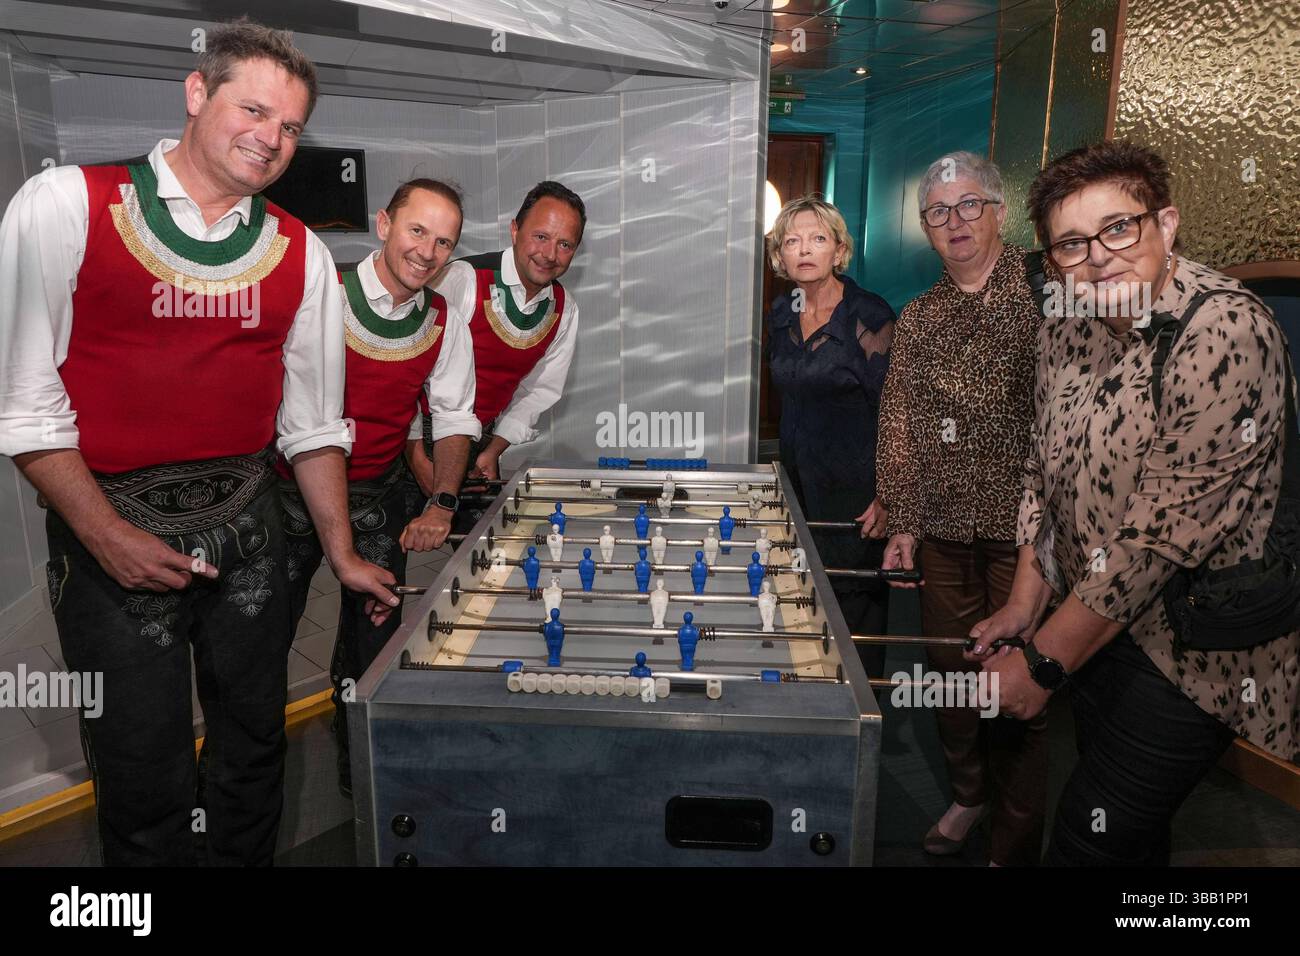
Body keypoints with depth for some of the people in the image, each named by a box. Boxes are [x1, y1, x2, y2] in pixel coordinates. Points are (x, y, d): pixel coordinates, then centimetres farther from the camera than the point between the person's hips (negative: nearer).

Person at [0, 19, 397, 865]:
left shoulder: (301, 254, 5)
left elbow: (313, 420, 8)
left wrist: (342, 554, 8)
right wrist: (105, 533, -14)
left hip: (248, 524, 4)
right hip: (112, 526, -3)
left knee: (254, 738, 17)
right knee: (145, 771, 7)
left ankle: (247, 858, 40)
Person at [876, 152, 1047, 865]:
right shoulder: (917, 318, 11)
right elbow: (900, 425, 11)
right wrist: (902, 522, 6)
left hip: (1022, 525, -4)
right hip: (944, 529, 4)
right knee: (951, 668, 15)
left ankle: (1014, 846, 21)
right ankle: (968, 793, 39)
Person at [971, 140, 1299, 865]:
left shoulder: (1229, 333, -24)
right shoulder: (1066, 328, 0)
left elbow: (1166, 532, -26)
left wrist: (1044, 665, -19)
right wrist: (1024, 603, 4)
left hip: (1192, 649, -6)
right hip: (1097, 621, 7)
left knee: (1092, 840, -1)